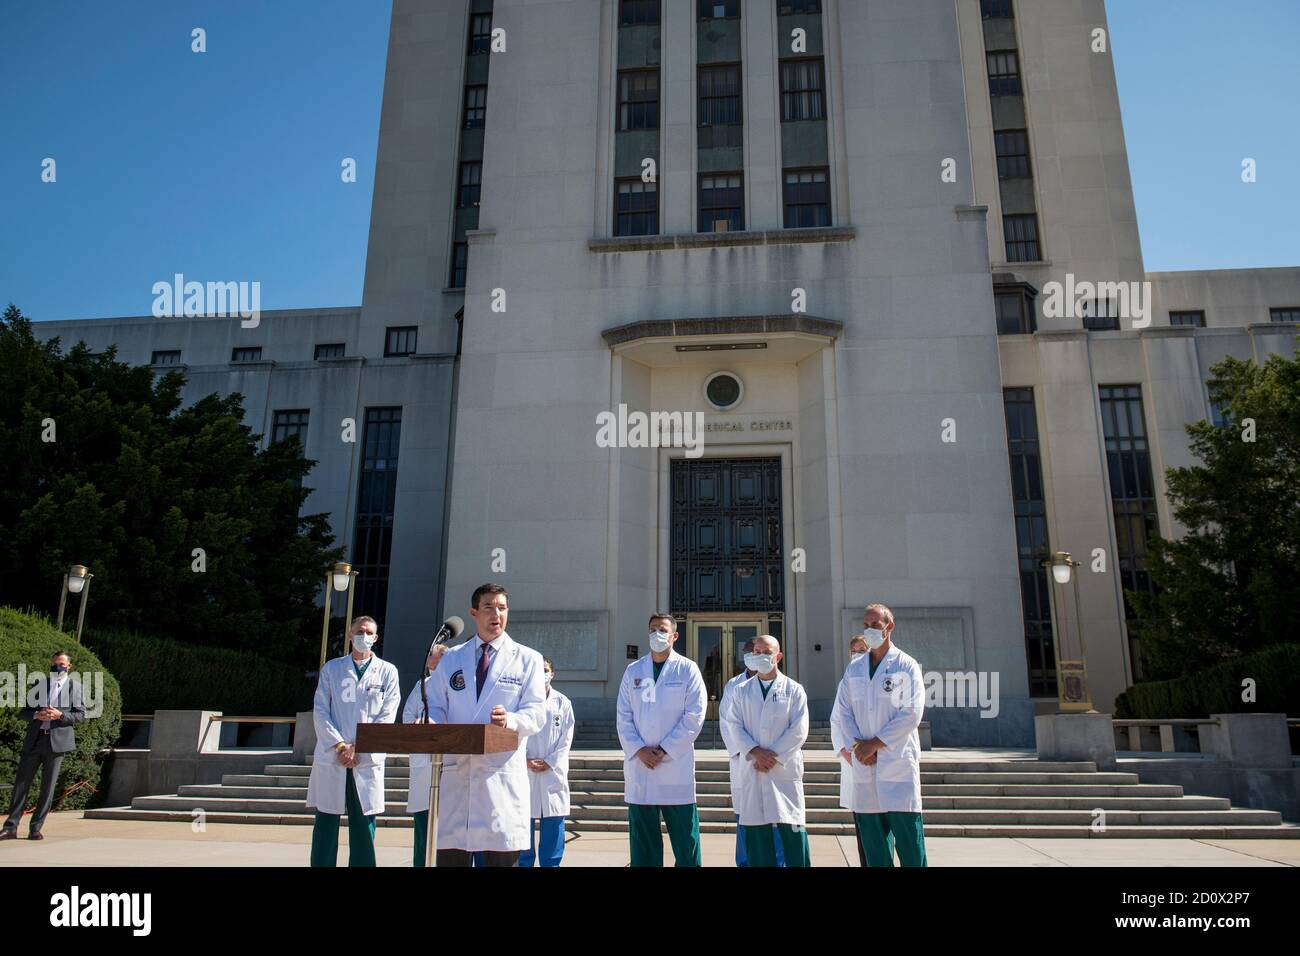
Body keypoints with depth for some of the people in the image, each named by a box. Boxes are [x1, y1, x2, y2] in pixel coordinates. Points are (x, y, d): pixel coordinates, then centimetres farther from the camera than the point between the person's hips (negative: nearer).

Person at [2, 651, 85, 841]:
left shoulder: (75, 687, 7)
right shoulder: (40, 684, 13)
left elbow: (80, 714, 2)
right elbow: (22, 712, 11)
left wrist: (60, 715, -14)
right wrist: (36, 715, -10)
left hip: (57, 740, -2)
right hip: (34, 740, 2)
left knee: (48, 786, 1)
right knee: (21, 782, 1)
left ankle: (35, 829, 9)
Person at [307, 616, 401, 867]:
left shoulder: (387, 671, 8)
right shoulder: (331, 668, 12)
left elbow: (387, 715, 1)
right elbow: (320, 711, 4)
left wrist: (359, 748, -8)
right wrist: (340, 745, -8)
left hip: (367, 759, -1)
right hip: (331, 757, 1)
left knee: (364, 825, 0)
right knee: (326, 823, 3)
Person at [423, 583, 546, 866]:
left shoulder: (527, 659, 7)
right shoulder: (451, 659, 15)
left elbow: (536, 714, -1)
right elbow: (436, 707, 12)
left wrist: (510, 720, -22)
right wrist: (430, 723, -12)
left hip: (503, 775, -2)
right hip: (456, 772, 2)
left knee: (502, 858, 0)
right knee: (449, 855, 4)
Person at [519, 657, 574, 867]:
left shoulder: (562, 703, 6)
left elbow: (566, 740, 3)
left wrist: (549, 762, -7)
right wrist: (526, 761, -12)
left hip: (553, 772, 1)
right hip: (525, 771, -1)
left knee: (552, 825, 3)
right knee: (524, 825, 3)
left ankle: (551, 863, 11)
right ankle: (524, 862, 14)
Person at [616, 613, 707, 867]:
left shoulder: (687, 669, 2)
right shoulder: (632, 671, 10)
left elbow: (694, 715, -5)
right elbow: (624, 716, 6)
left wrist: (665, 750, -10)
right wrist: (639, 750, -8)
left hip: (676, 765, -3)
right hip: (639, 766, 3)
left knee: (685, 840, 0)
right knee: (643, 841, 8)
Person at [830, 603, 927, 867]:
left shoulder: (906, 666, 1)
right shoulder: (853, 669, 13)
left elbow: (911, 714, -7)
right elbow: (841, 713, 8)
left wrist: (875, 743, -10)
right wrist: (858, 746, -7)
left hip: (898, 762, -4)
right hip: (864, 765, 4)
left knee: (908, 837, -6)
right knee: (873, 842, 6)